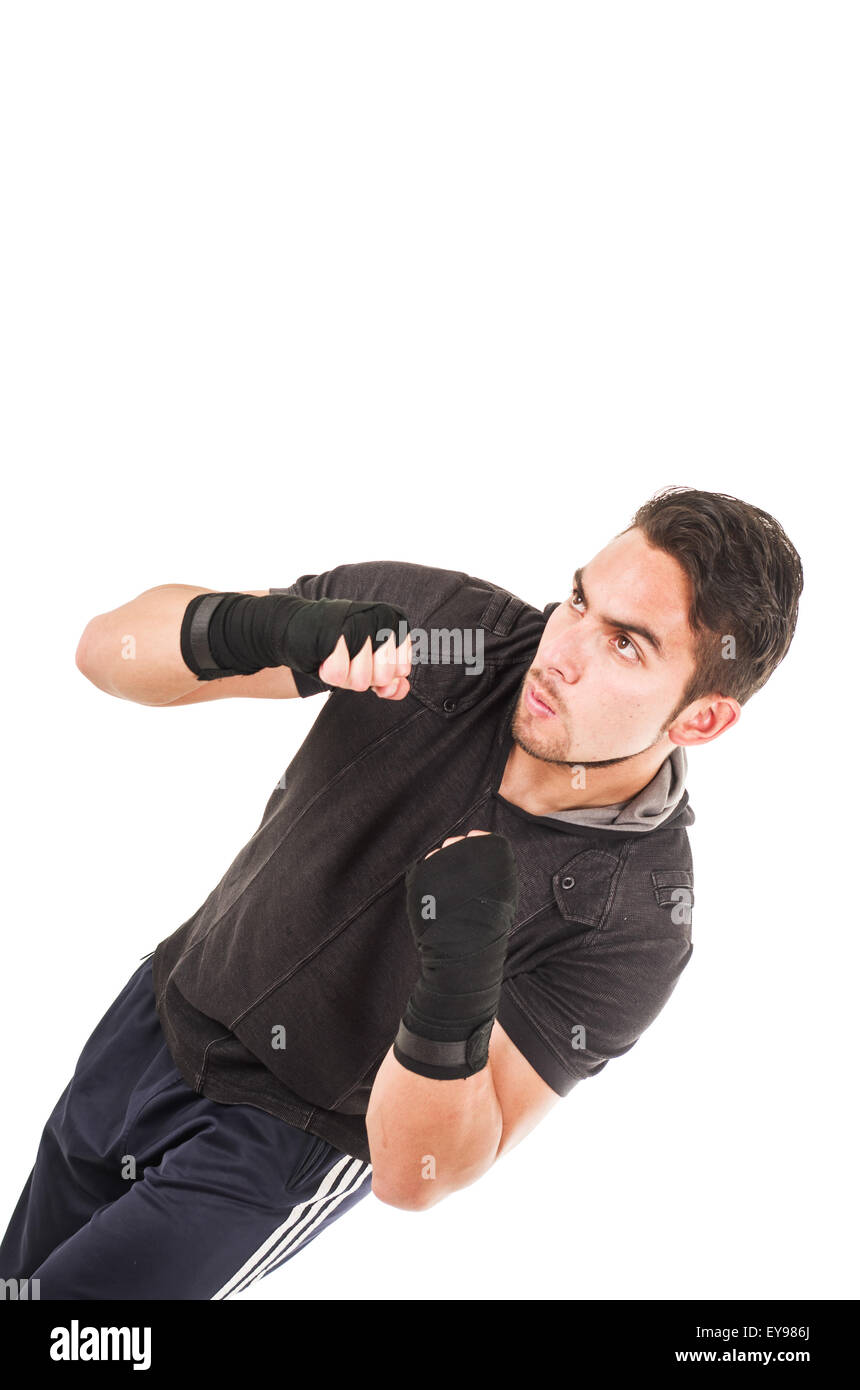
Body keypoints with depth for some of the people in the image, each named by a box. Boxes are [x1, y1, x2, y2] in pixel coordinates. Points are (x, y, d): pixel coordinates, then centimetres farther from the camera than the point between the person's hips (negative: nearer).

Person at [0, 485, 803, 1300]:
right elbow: (110, 648, -18)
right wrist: (265, 629, -40)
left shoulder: (635, 921, -29)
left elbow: (413, 1177, -27)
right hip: (165, 1010, 5)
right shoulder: (437, 621, -22)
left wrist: (460, 983, -46)